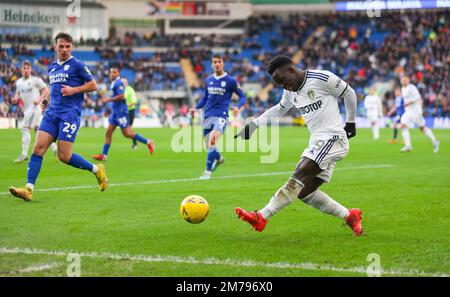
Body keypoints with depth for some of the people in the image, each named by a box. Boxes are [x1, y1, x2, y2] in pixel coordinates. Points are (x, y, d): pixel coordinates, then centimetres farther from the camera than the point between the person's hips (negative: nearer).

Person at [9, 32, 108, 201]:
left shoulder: (77, 65, -1)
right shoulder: (52, 67, 18)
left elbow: (93, 85, -1)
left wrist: (73, 90, -13)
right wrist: (46, 101, 14)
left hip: (70, 113, -6)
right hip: (52, 112, 6)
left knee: (64, 156, -9)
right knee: (38, 148, -11)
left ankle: (97, 170, 14)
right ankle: (29, 189, -15)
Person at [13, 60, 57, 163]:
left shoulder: (36, 80, -8)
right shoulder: (19, 82, 11)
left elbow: (46, 90, -4)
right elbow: (18, 93, 24)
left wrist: (39, 99, -17)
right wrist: (15, 98, 2)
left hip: (34, 108, -8)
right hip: (26, 109, 8)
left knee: (25, 128, -16)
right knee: (38, 129, 13)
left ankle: (24, 154, -15)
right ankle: (54, 148, 24)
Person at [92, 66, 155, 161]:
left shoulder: (118, 83, -13)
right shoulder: (113, 83, 16)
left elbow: (121, 96, -23)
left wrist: (108, 100, -18)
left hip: (121, 111, -10)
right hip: (115, 111, 10)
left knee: (127, 133, -6)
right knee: (108, 133, 4)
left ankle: (148, 142, 4)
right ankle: (103, 155, 3)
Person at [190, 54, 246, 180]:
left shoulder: (230, 81, -2)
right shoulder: (208, 80, 12)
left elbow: (242, 96, 3)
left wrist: (238, 107, -17)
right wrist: (196, 107, 8)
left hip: (221, 115, -5)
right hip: (208, 116, 5)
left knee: (212, 141, -25)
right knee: (208, 146, 9)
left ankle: (207, 172, -17)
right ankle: (219, 158, 44)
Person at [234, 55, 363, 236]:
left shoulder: (322, 79, -9)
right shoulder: (291, 92, 14)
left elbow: (349, 93, 2)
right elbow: (278, 110, 31)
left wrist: (350, 123, 11)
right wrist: (253, 125, 20)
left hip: (333, 138, -9)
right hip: (317, 142, 9)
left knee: (299, 176, -21)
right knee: (304, 191, -1)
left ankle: (261, 217, -29)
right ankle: (349, 216, 8)